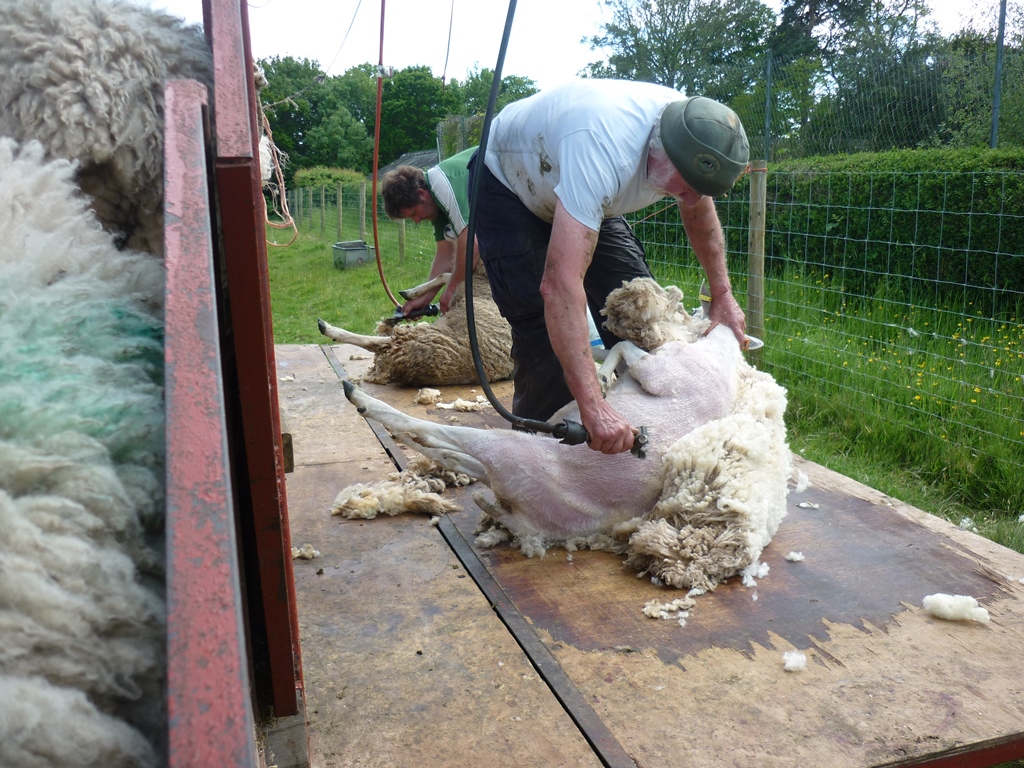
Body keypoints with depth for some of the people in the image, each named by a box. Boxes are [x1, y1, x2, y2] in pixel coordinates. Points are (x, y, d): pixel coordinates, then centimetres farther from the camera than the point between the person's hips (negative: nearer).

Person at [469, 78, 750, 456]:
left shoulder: (693, 133, -21)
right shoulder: (605, 149, -45)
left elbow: (700, 212, 4)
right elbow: (559, 283, -53)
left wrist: (722, 295, -3)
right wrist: (593, 407, -57)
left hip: (582, 194, 7)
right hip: (507, 183, -6)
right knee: (546, 332, -18)